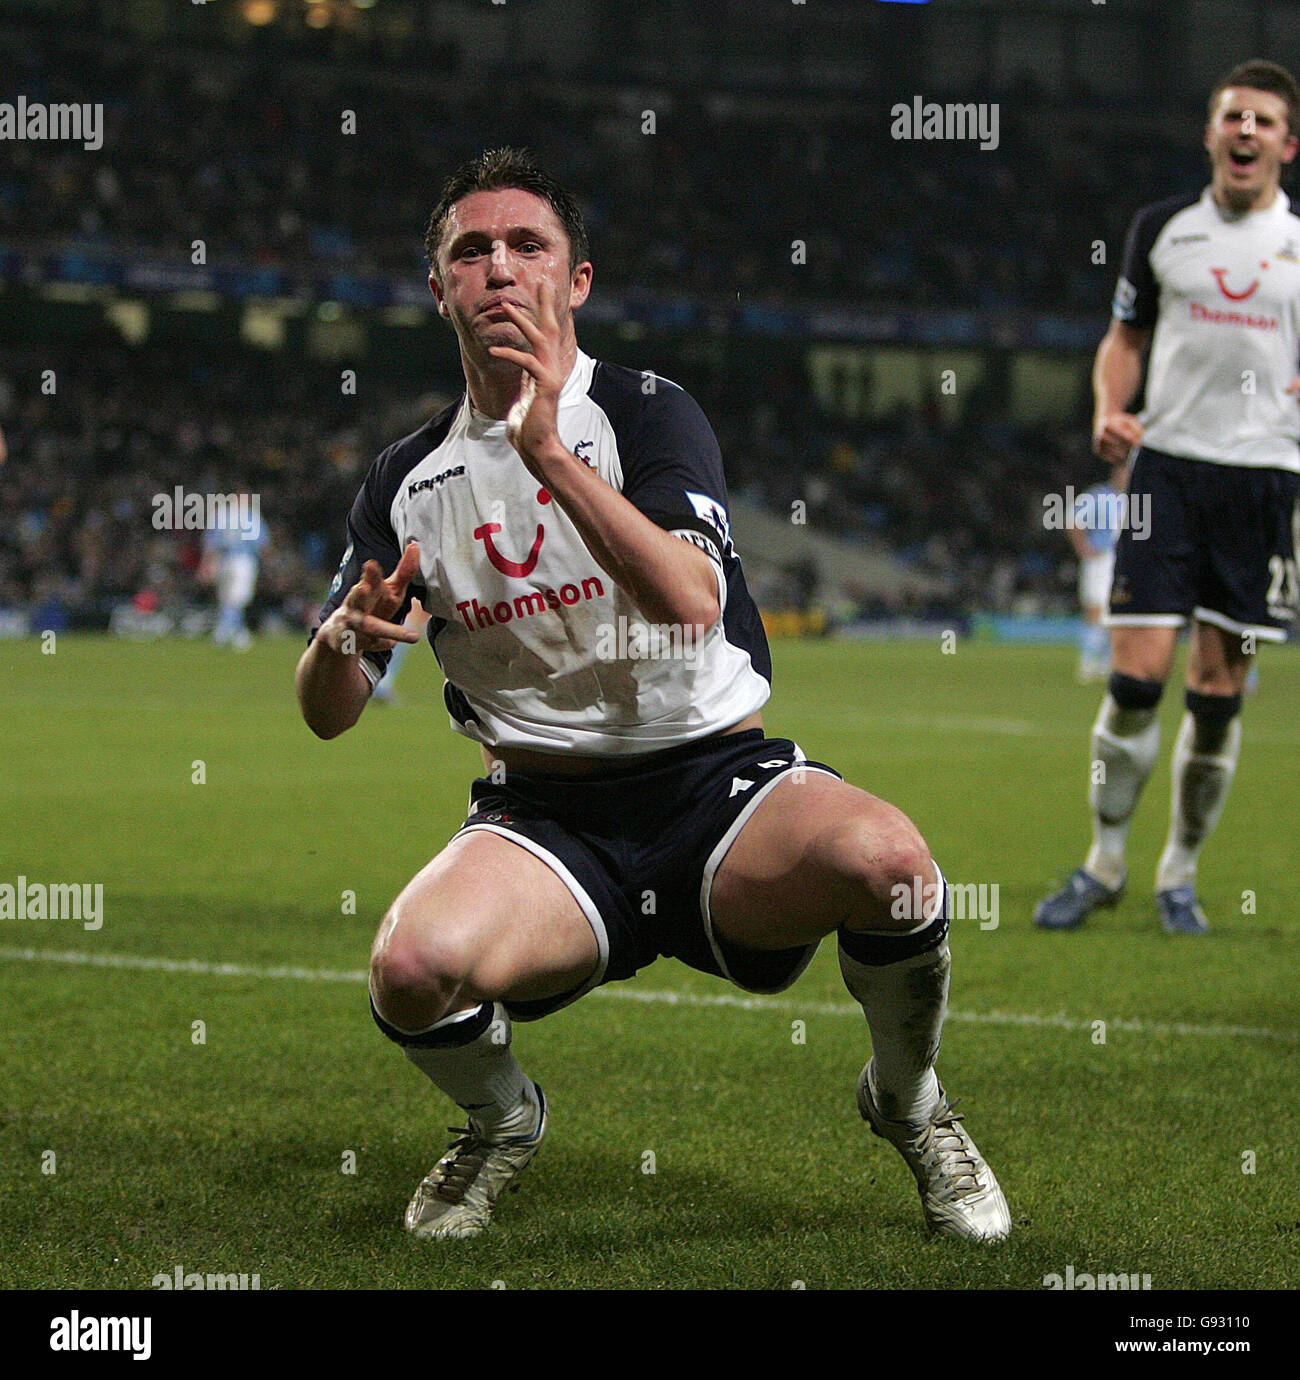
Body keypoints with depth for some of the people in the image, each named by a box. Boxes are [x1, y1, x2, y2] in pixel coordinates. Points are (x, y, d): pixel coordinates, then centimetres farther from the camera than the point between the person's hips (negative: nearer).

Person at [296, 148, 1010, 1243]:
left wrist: (550, 454, -30)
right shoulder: (410, 479, 8)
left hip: (717, 781, -2)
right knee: (414, 968, -32)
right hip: (544, 816, 2)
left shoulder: (646, 412, -2)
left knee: (884, 858, -35)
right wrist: (345, 636, -17)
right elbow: (325, 713, 7)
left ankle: (908, 1104, -2)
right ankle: (503, 1122, 5)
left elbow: (690, 598, -22)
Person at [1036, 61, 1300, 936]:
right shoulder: (1163, 229, 9)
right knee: (1137, 675, -8)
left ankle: (1180, 874, 16)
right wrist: (1110, 410, -2)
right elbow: (1125, 338, 17)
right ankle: (1105, 864, 8)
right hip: (1167, 466, 0)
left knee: (1220, 691, 1)